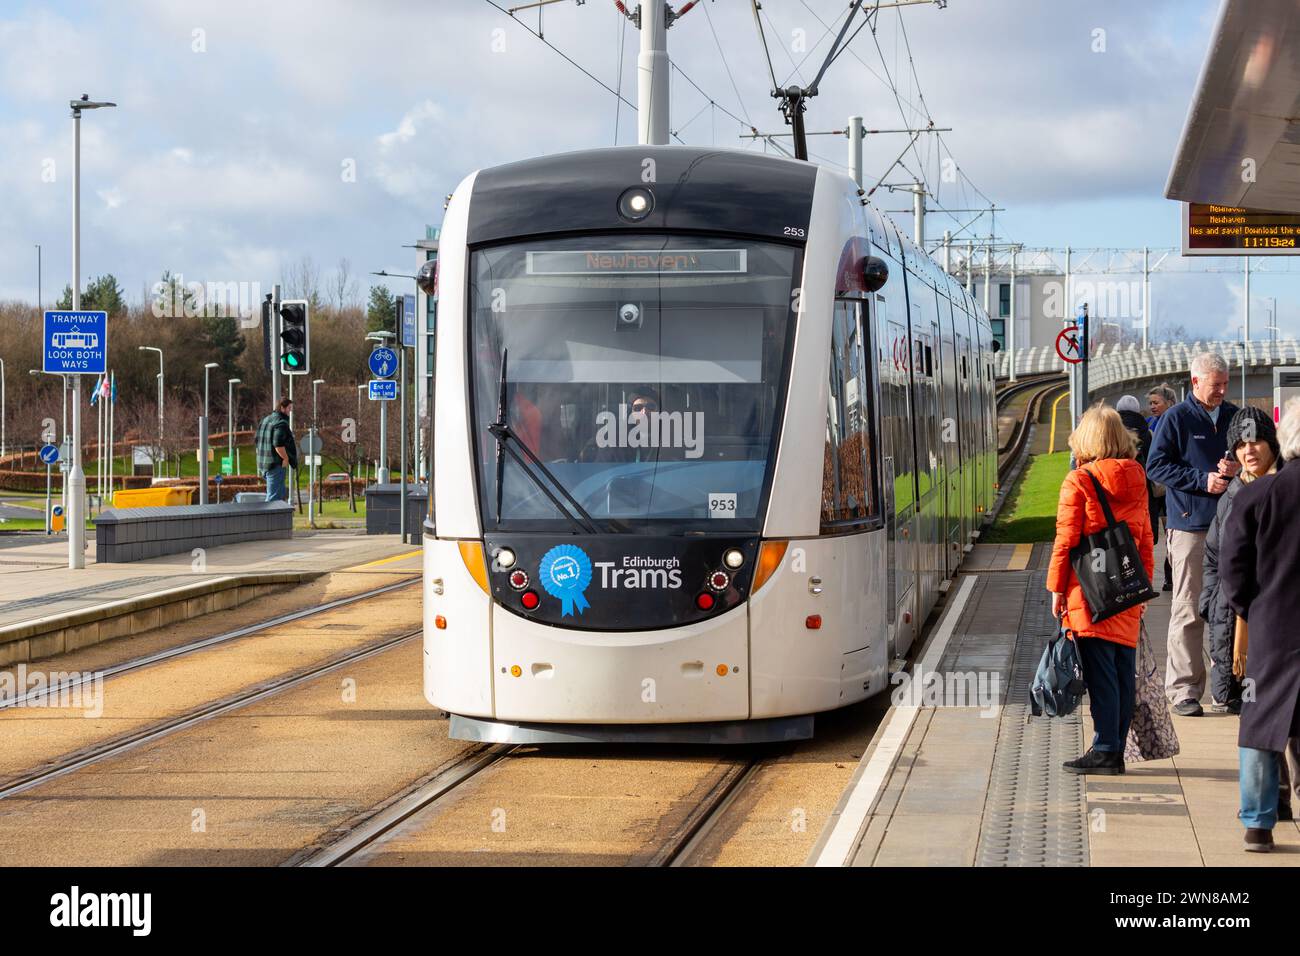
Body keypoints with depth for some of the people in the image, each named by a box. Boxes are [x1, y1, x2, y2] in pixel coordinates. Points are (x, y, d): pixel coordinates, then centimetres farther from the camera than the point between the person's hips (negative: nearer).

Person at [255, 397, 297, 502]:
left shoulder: (265, 420, 15)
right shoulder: (281, 423, -15)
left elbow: (256, 441, 19)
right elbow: (278, 444, -27)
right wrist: (286, 458, -14)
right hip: (276, 465, -10)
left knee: (283, 494, 20)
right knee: (274, 497, -6)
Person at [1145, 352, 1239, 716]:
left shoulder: (1235, 417, 12)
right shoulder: (1176, 419, -2)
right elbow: (1156, 465, -5)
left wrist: (1238, 468, -4)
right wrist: (1202, 479, -13)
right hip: (1189, 525, -5)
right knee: (1188, 611, -4)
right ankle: (1183, 690, -2)